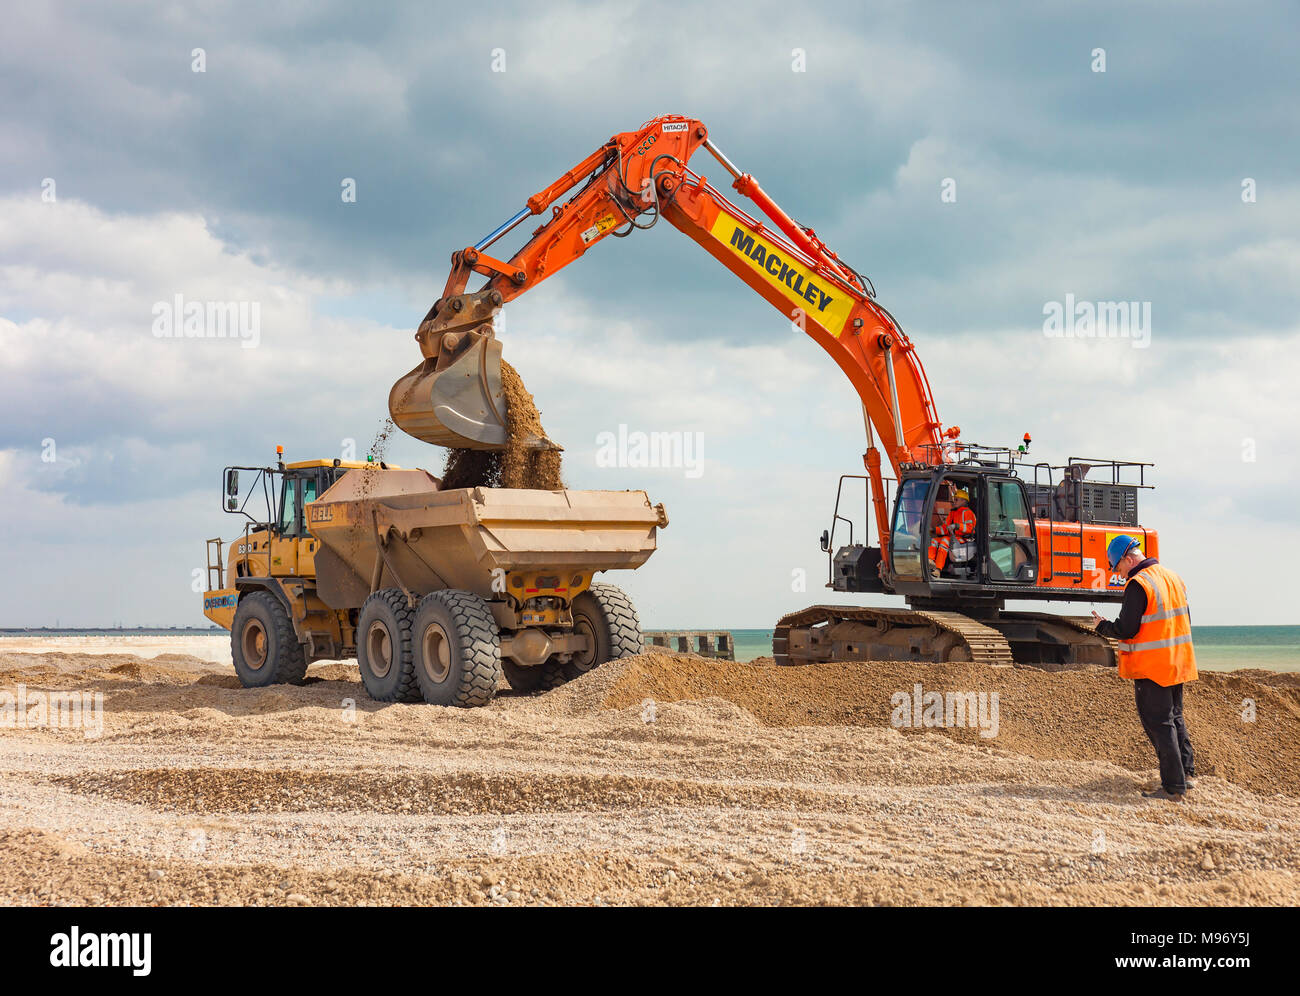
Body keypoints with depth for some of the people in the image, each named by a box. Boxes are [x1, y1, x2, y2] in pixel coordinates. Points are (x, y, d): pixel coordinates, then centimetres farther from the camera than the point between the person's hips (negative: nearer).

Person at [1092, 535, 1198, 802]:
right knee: (1174, 717, 21)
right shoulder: (1173, 578, 10)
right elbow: (1185, 621, 18)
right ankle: (1185, 772, 24)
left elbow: (1126, 630, -19)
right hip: (1178, 664, 8)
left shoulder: (1138, 585, -17)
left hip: (1152, 668, -8)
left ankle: (1173, 787, -3)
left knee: (1158, 724, -3)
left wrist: (1102, 626, -1)